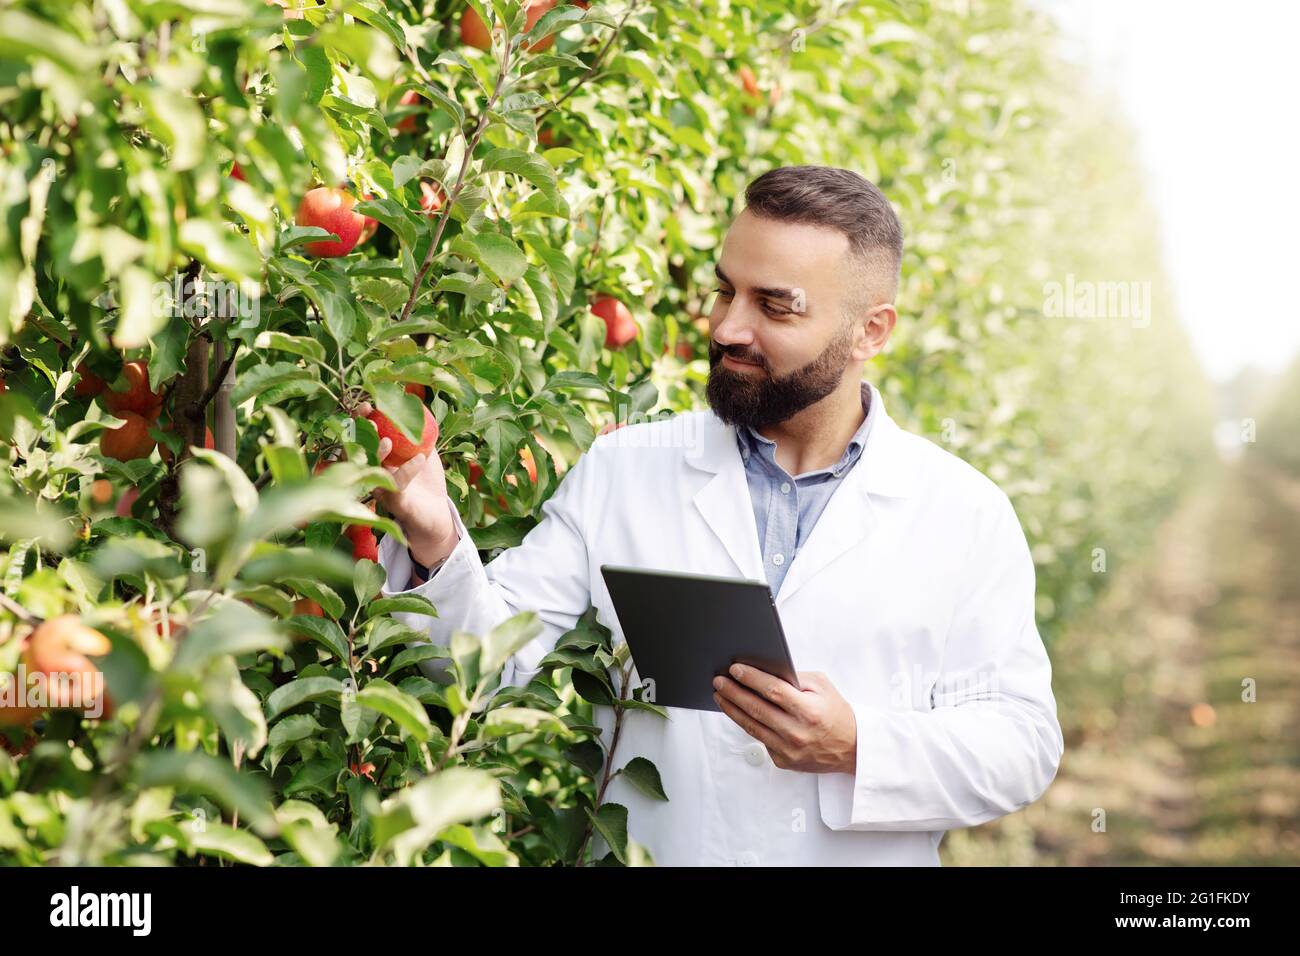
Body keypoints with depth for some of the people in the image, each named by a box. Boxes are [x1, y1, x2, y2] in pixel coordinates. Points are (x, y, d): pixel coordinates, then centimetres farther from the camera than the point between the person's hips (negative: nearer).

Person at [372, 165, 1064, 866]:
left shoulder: (968, 514, 1)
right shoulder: (618, 471, 3)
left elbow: (1023, 741, -2)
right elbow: (495, 654, 0)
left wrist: (858, 748, -15)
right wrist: (436, 545, -18)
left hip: (868, 857, 0)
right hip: (651, 850, 1)